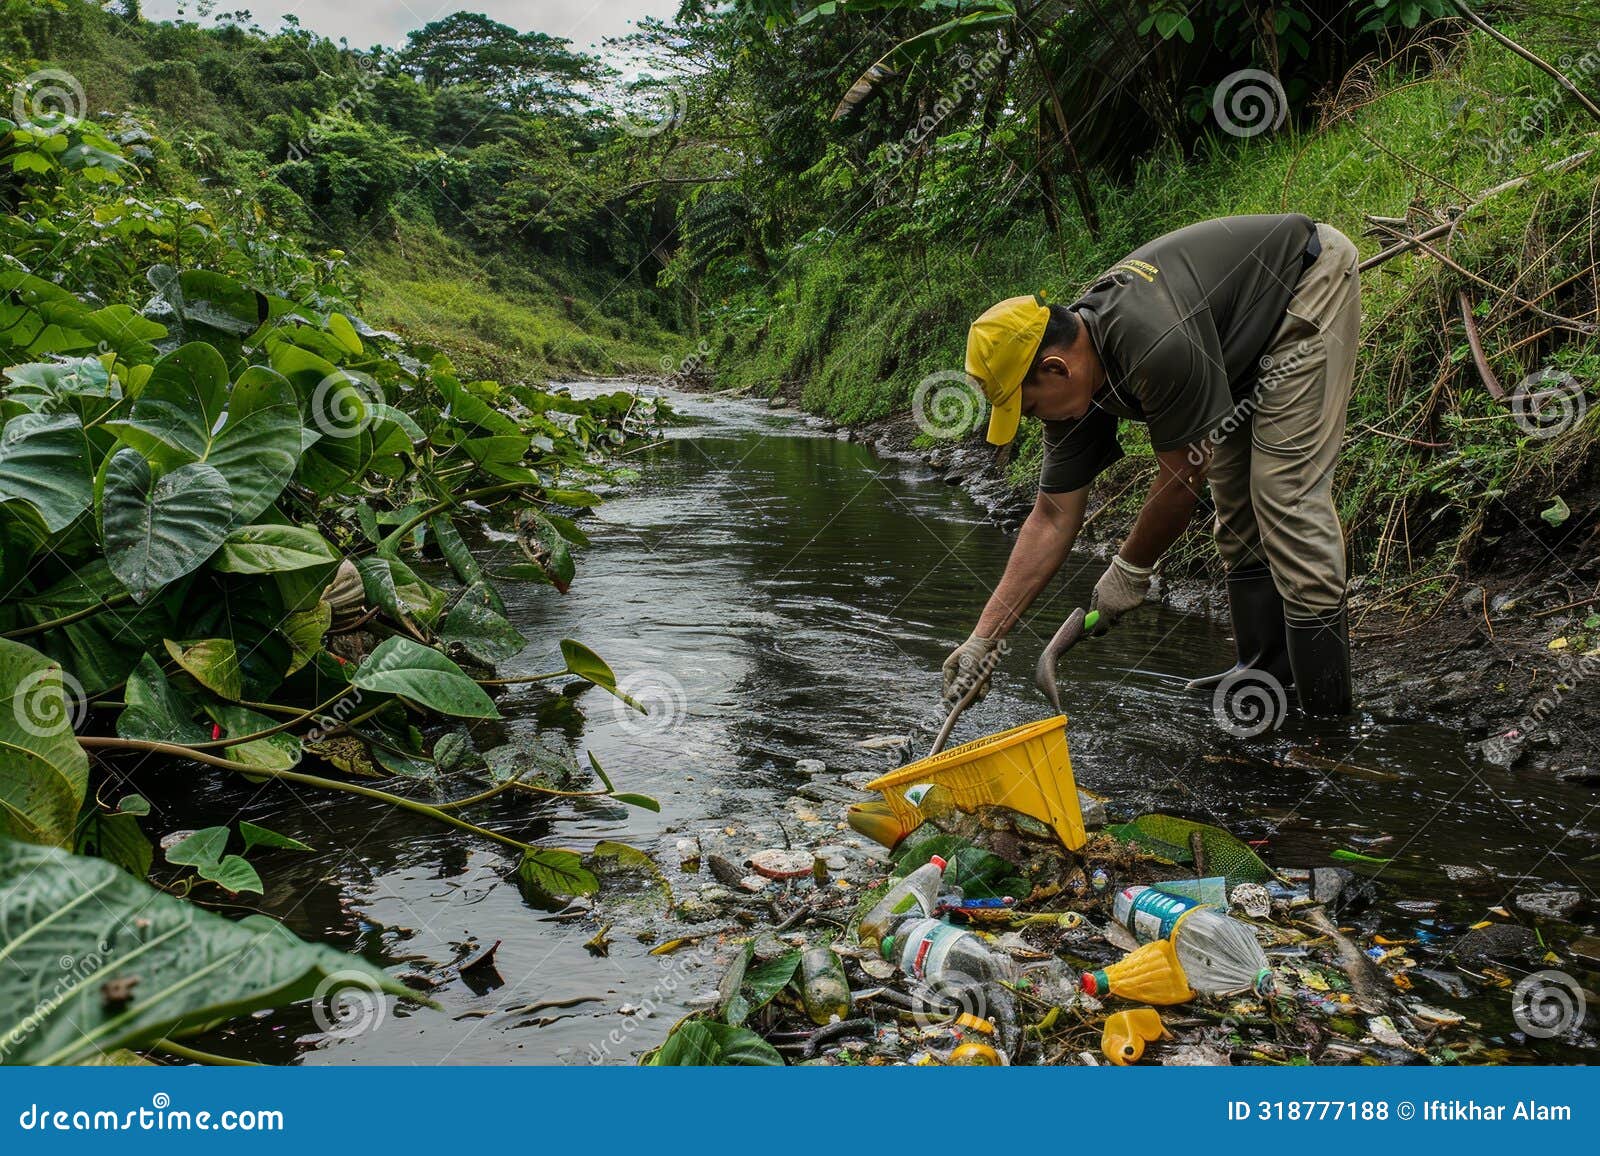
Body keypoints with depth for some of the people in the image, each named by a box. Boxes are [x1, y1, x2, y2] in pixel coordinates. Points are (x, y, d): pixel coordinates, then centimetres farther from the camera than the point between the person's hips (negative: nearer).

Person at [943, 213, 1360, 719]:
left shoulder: (1158, 344, -37)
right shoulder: (1076, 383, -10)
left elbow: (1182, 477, -23)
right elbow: (1053, 516, -7)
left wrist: (1129, 570, -7)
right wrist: (983, 636, -8)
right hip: (1245, 343, 9)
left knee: (1285, 492, -15)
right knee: (1233, 493, 7)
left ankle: (1325, 710, -9)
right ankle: (1266, 672, 16)